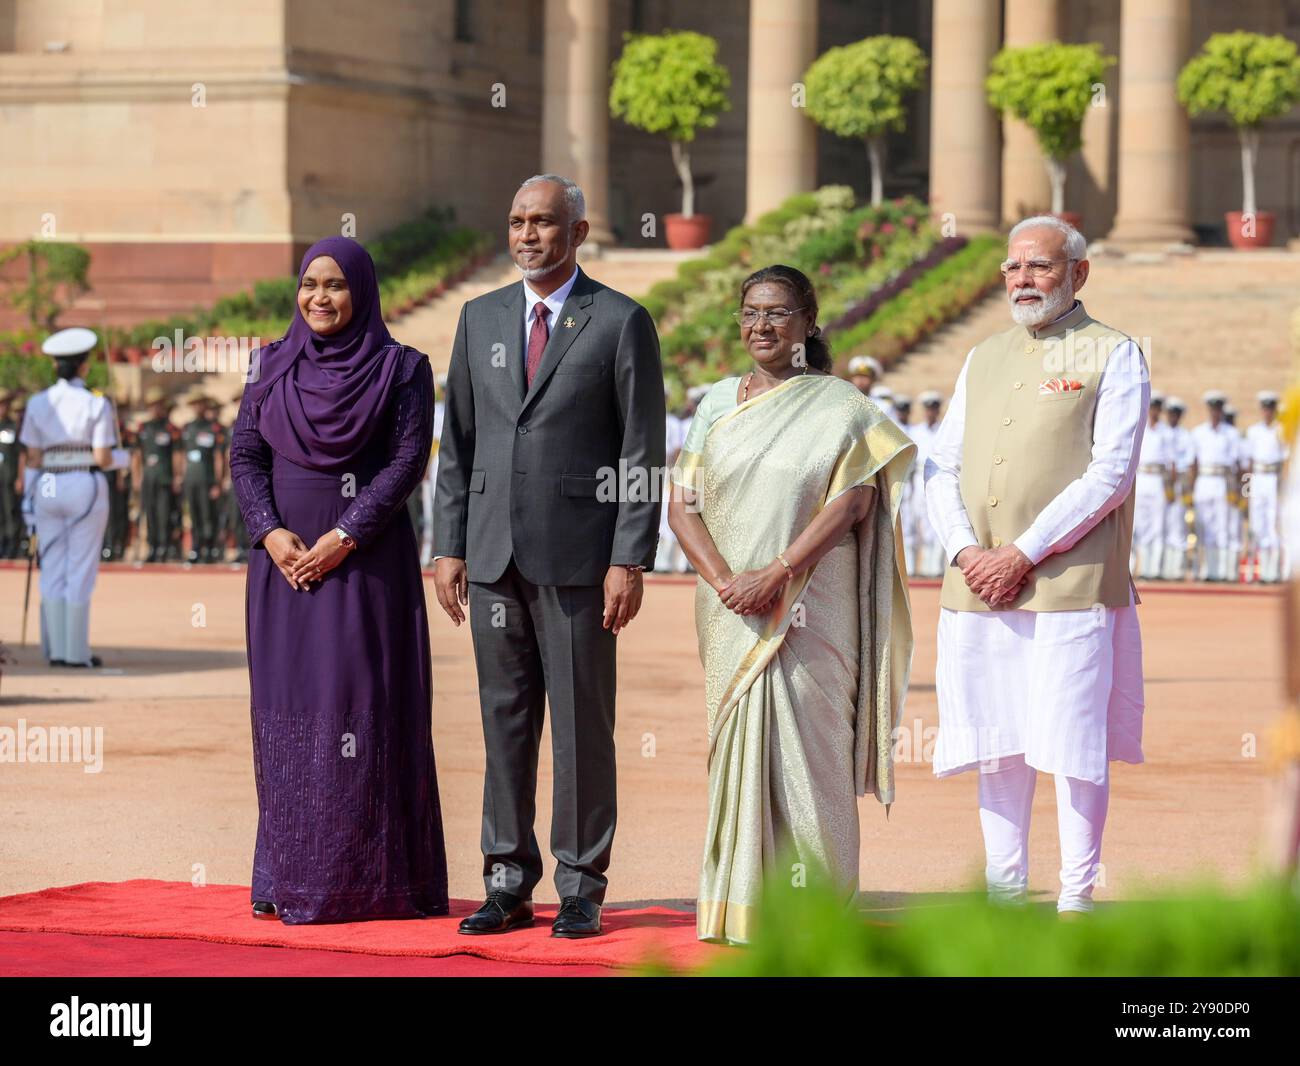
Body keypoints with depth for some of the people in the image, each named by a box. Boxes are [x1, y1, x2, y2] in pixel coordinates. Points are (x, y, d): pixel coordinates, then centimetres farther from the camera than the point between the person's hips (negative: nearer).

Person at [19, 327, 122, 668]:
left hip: (48, 489, 3)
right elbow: (102, 458, -11)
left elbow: (33, 458, 2)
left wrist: (30, 499, 10)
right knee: (81, 572, 1)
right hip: (86, 488, -3)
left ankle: (55, 649, 8)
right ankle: (76, 651, 0)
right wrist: (115, 460, 12)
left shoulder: (38, 403, 3)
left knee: (53, 570, 9)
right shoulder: (97, 404, -7)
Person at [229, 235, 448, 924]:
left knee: (364, 707, -4)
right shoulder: (273, 365, 10)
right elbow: (244, 454, 5)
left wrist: (342, 537, -16)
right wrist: (271, 533, -11)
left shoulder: (401, 368, -1)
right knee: (288, 711, 4)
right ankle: (289, 878, 9)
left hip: (366, 557, -4)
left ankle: (372, 880, -1)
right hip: (284, 556, 4)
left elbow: (408, 460, -8)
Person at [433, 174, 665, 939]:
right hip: (494, 554, 4)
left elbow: (643, 453, -4)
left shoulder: (622, 323, -2)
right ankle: (510, 883, 13)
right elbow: (458, 443, 14)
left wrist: (630, 561, -10)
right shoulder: (481, 318, 12)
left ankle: (582, 888, 8)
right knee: (504, 721, 7)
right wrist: (449, 546, 7)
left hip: (578, 556, -4)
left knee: (583, 724, 0)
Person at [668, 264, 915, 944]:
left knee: (806, 744, -5)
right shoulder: (718, 404, 11)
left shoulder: (839, 406, 1)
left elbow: (850, 504, -9)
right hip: (731, 609, 3)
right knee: (737, 742, 3)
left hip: (812, 605, -3)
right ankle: (740, 904, 7)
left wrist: (776, 574, -17)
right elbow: (682, 504, 5)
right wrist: (723, 578, -11)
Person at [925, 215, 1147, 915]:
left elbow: (1111, 472, -8)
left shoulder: (1113, 357, 2)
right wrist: (966, 551, -5)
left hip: (1070, 586, -5)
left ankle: (1075, 898, 2)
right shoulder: (983, 359, 18)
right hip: (979, 587, 5)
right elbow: (942, 466, 14)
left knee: (1074, 741, -4)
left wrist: (1022, 553, -14)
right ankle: (1004, 890, 14)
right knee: (998, 739, 7)